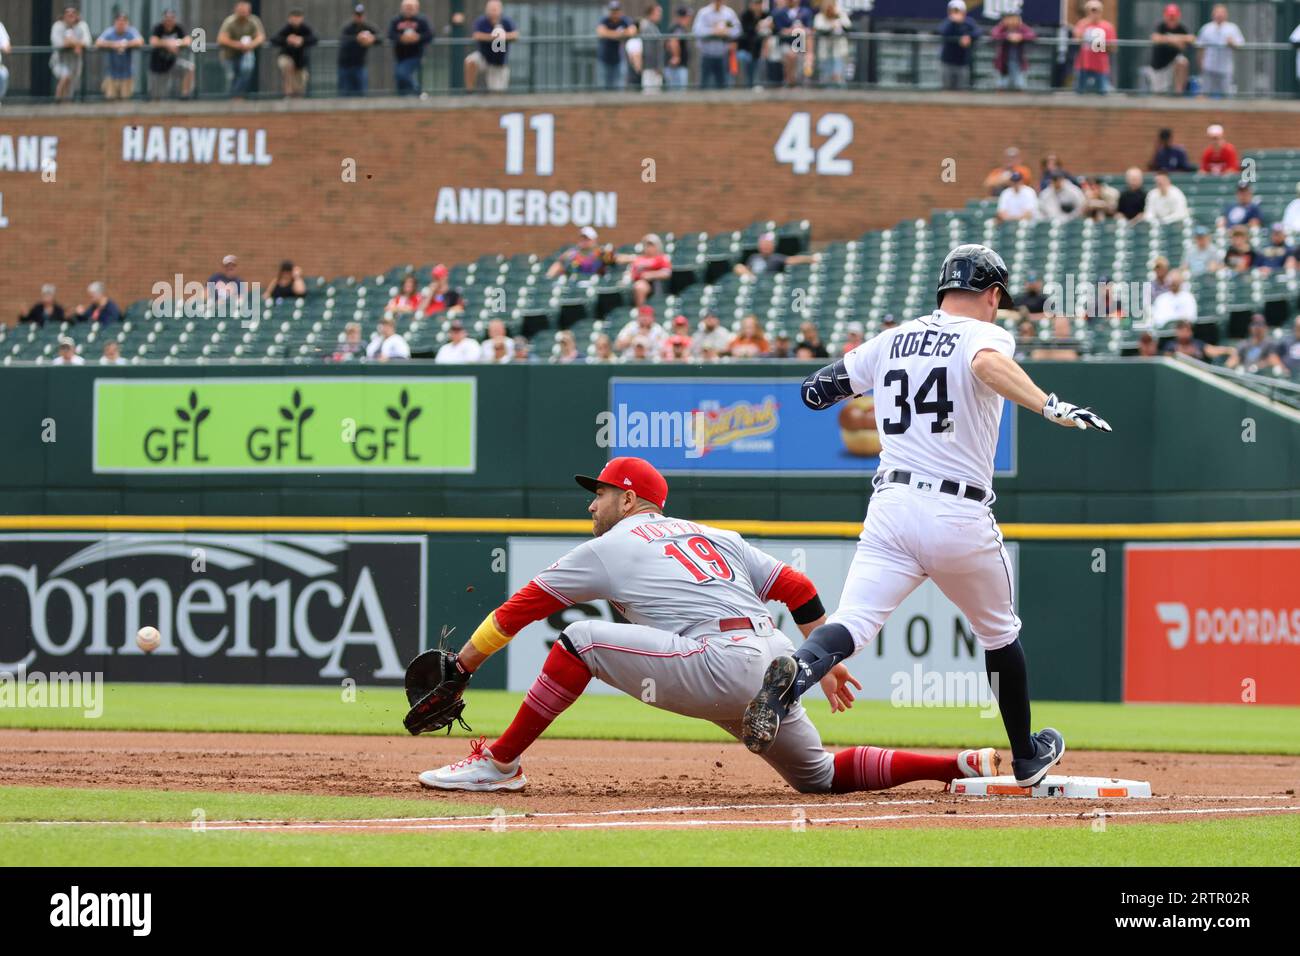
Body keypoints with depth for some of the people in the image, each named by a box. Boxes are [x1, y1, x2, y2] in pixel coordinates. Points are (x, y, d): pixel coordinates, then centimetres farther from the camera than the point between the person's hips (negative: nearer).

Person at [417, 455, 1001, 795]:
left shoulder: (610, 548, 10)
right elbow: (798, 590, 21)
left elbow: (520, 608, 12)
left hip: (719, 665, -8)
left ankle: (498, 763, -6)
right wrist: (827, 664, 25)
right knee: (821, 777, 22)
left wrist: (459, 668, 17)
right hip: (779, 667, 8)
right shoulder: (710, 536, 28)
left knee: (581, 640, -2)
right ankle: (962, 767, 8)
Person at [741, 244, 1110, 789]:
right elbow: (987, 363, -26)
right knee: (999, 633, 22)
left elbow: (815, 391, 23)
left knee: (851, 625, -12)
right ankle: (1026, 759, 37)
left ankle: (794, 672, -47)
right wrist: (1048, 406, -38)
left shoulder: (891, 341, 15)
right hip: (961, 518, -3)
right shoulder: (985, 335, 0)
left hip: (891, 508, 3)